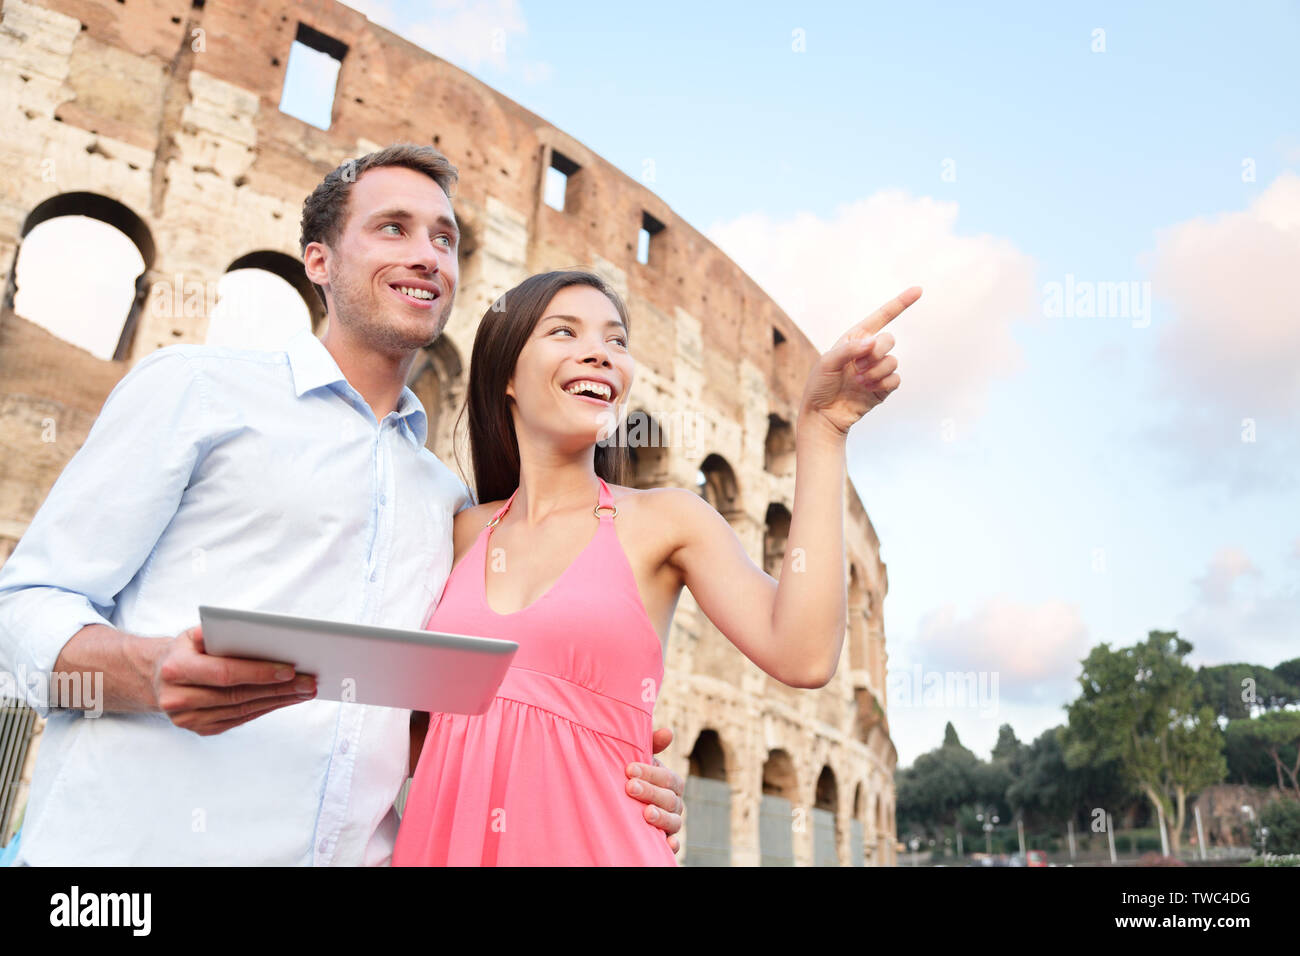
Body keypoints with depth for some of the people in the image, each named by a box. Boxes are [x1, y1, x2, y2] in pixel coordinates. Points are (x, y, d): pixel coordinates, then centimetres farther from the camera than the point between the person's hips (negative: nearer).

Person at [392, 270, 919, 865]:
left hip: (588, 837, -2)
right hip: (444, 835, 3)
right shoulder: (467, 532, 6)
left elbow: (802, 656, -17)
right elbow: (426, 718, 12)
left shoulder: (665, 519, -1)